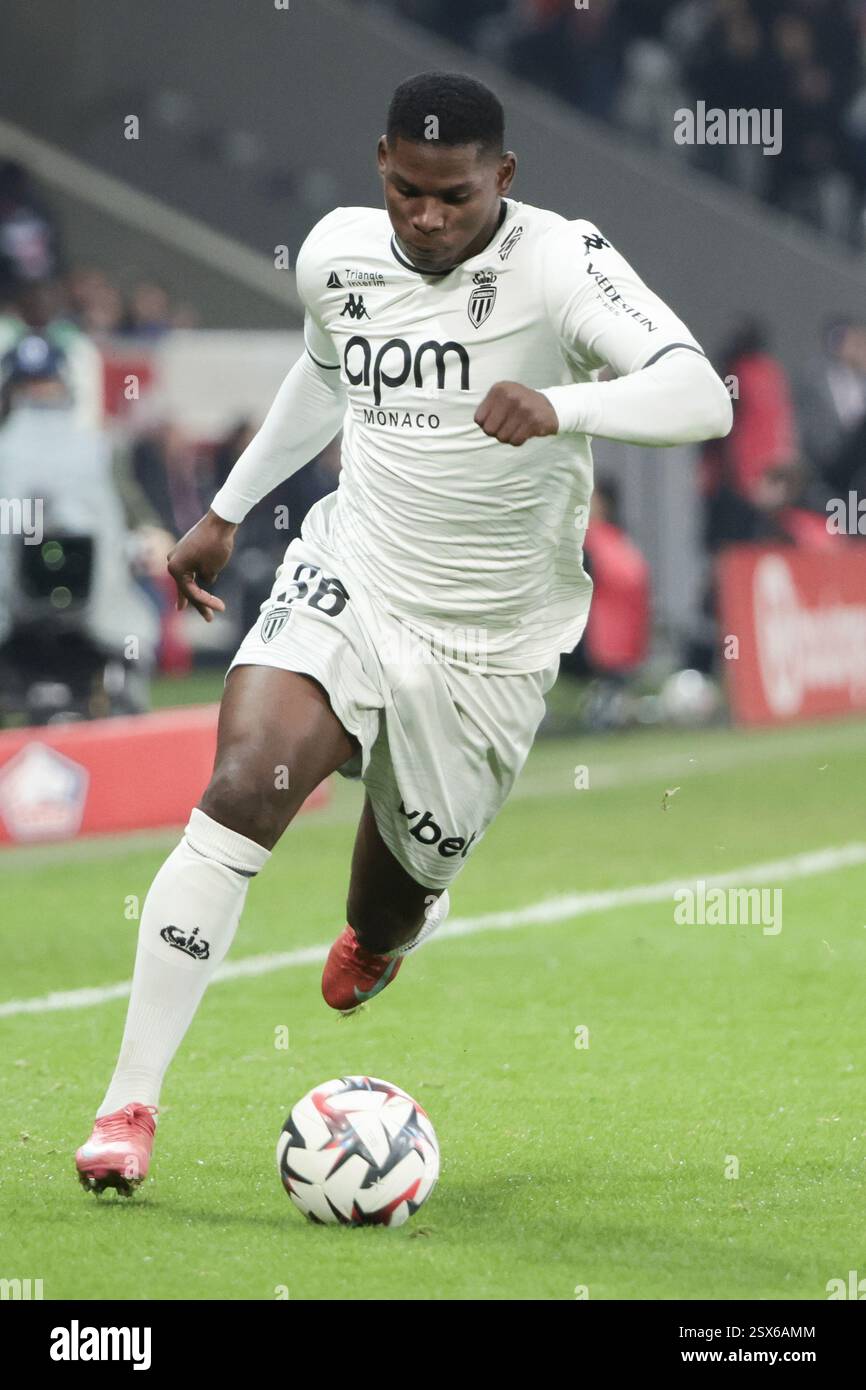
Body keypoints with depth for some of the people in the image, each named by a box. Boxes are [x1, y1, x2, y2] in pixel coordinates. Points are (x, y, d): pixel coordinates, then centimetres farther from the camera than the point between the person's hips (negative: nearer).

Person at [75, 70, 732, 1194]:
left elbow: (701, 396, -31)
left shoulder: (560, 262, -17)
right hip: (347, 583, 2)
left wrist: (560, 406, -49)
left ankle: (386, 929, 55)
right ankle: (129, 1106, -19)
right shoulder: (337, 252, -1)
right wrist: (227, 511, 27)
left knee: (398, 890, 11)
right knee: (242, 792, -23)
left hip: (491, 642, -2)